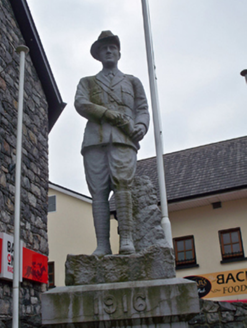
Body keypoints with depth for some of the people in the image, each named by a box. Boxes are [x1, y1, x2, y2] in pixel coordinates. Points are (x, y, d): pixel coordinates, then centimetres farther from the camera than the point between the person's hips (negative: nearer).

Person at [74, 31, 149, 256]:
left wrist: (141, 126, -6)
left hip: (123, 139, -1)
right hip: (95, 139, 1)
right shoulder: (87, 82, 27)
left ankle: (126, 240, -25)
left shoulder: (132, 82, 28)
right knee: (98, 192, -9)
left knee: (122, 183, -21)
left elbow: (142, 109, 17)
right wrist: (111, 114, -7)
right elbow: (81, 104, 7)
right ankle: (102, 245, -13)